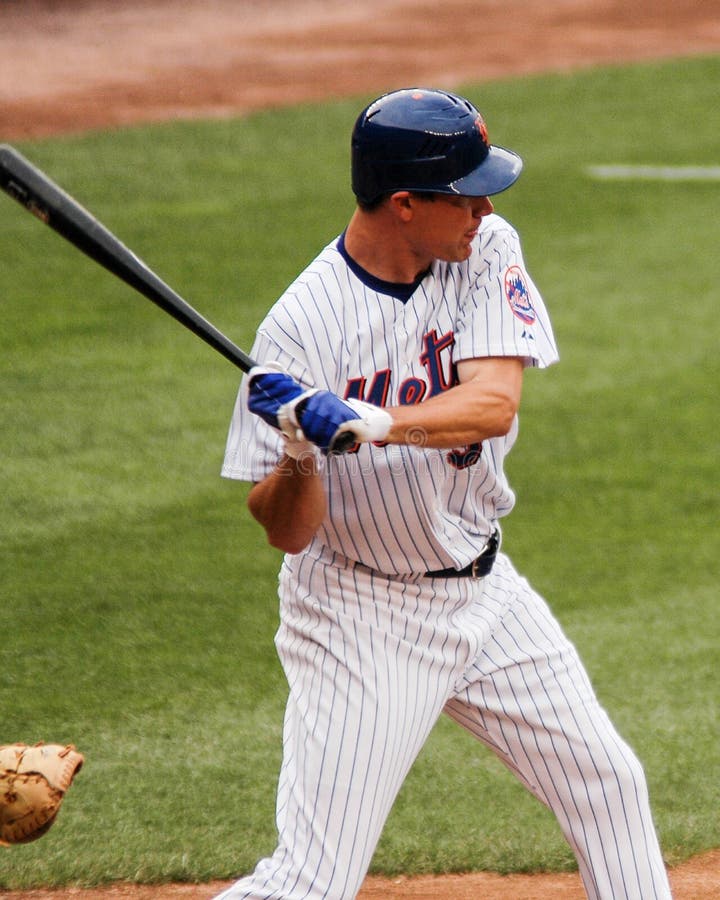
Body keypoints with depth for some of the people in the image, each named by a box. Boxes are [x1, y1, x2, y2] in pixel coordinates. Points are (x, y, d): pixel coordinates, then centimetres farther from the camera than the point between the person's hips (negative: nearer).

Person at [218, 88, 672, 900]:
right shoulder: (304, 326, -21)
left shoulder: (486, 254, -7)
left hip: (484, 590, 6)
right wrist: (299, 456, -40)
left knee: (608, 786, 15)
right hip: (362, 619, -6)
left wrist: (366, 424, -37)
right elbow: (285, 532, -18)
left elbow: (494, 403, -22)